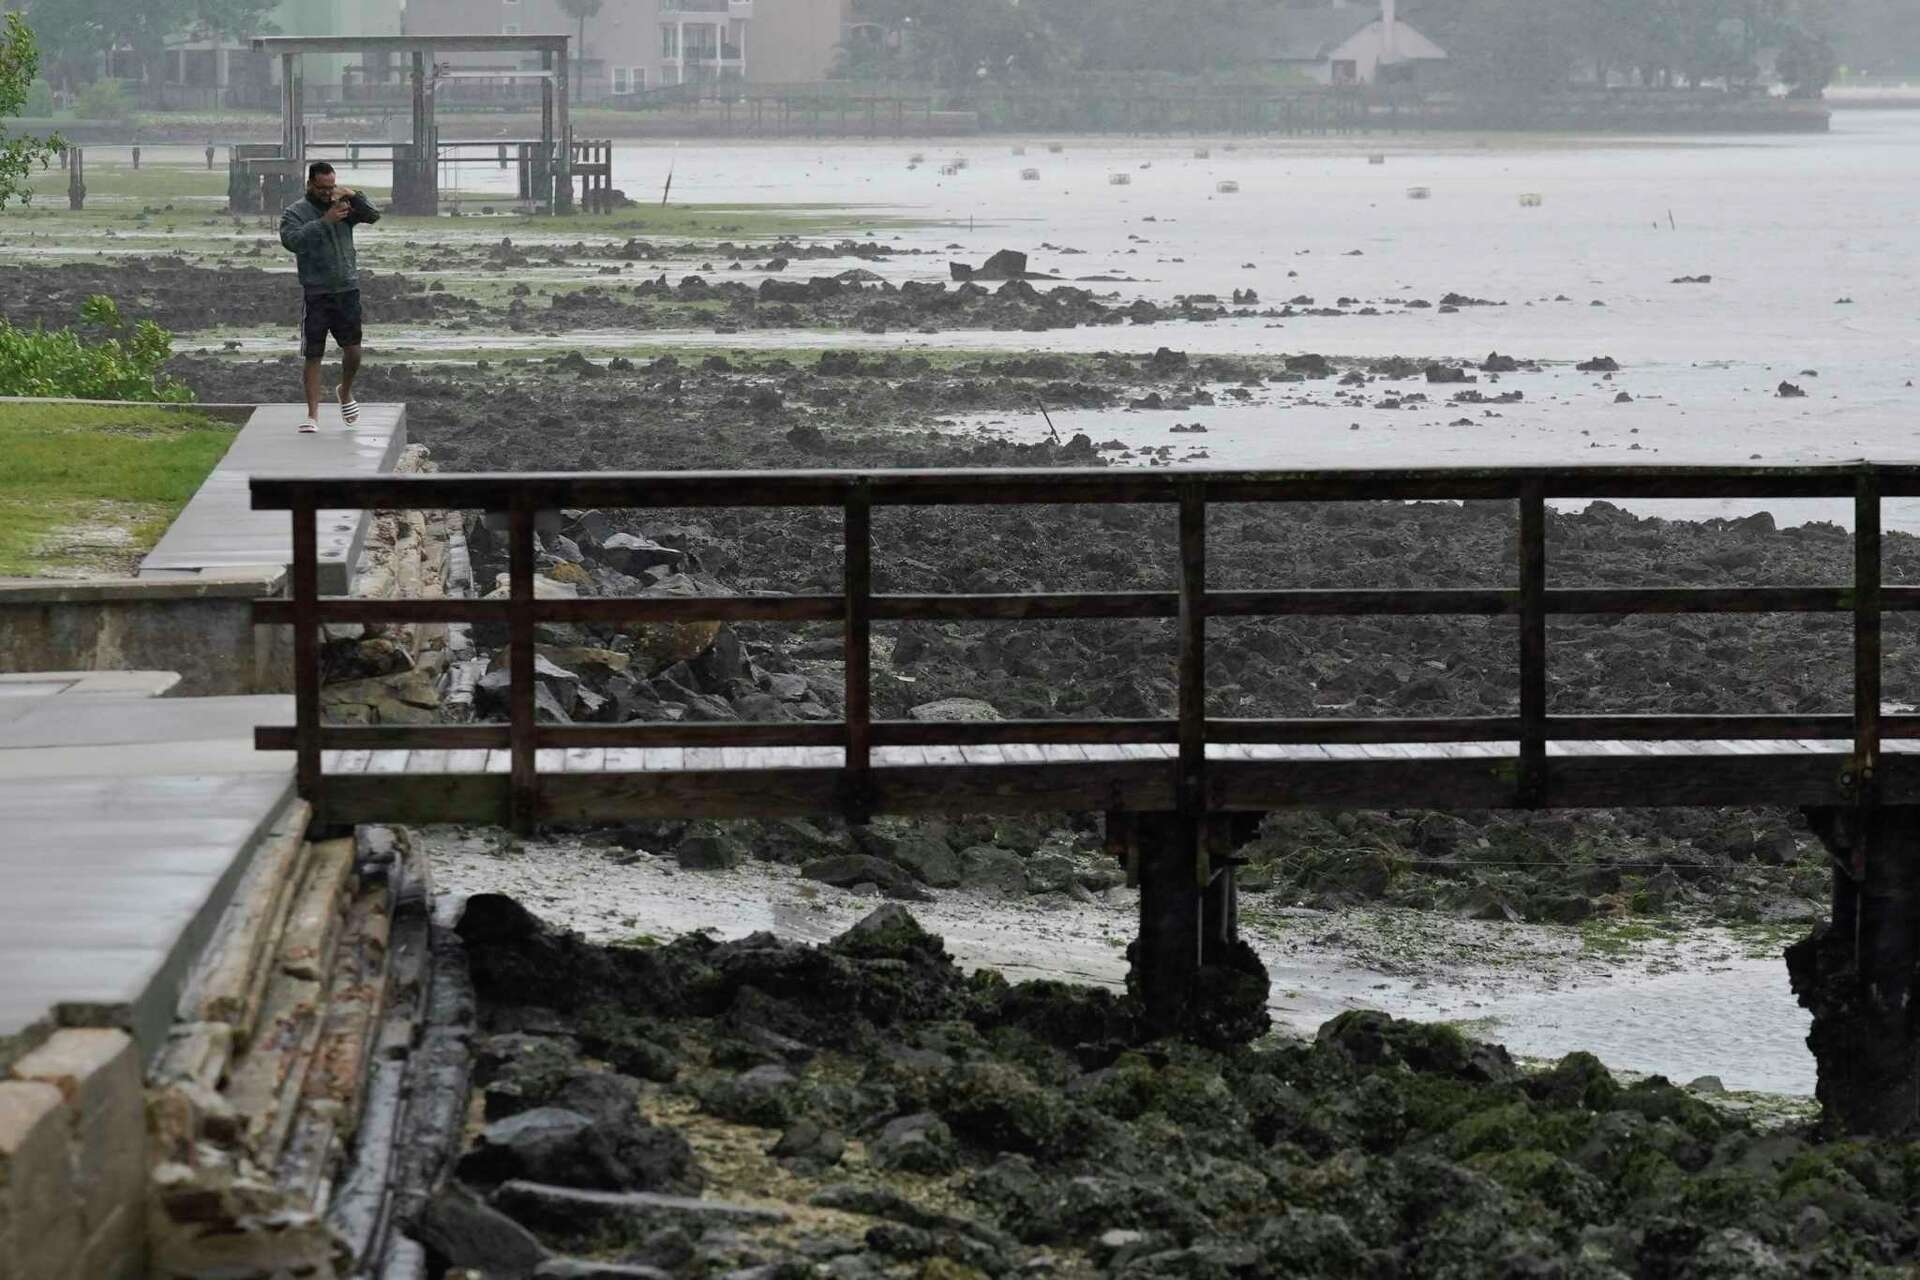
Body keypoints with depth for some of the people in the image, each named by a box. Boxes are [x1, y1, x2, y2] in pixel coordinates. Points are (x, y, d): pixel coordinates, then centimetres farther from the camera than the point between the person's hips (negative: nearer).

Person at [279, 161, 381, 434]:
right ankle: (313, 415, 4)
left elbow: (373, 215, -5)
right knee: (313, 356, -1)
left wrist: (353, 196, -19)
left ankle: (346, 392, 30)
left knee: (353, 350, 1)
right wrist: (324, 221, -25)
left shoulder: (344, 206, 8)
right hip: (315, 293, -2)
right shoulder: (295, 212, -2)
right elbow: (291, 240, -21)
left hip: (347, 289, 3)